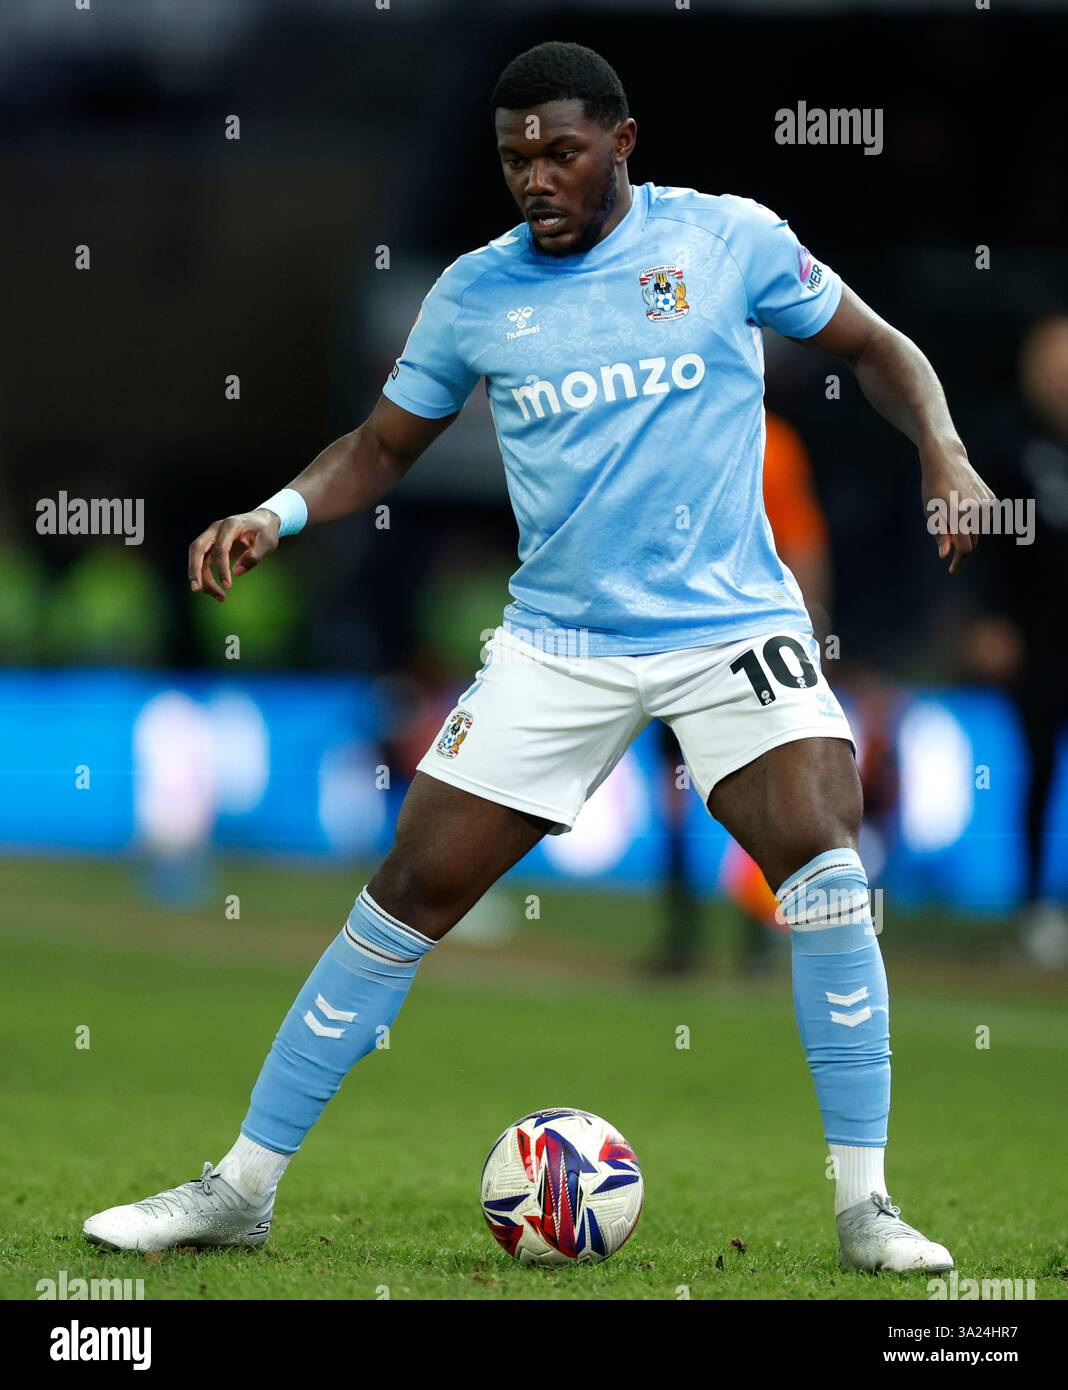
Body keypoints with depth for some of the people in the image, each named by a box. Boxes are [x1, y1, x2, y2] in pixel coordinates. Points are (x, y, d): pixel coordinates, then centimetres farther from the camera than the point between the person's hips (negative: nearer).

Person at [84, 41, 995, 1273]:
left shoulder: (726, 240, -2)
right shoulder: (476, 293, 4)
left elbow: (876, 347, 8)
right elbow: (384, 445, 14)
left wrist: (943, 453, -10)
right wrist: (277, 515, -5)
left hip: (730, 624, -2)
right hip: (557, 644, 2)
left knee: (820, 856, -23)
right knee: (411, 889, -3)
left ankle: (863, 1206, -13)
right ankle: (241, 1187, 6)